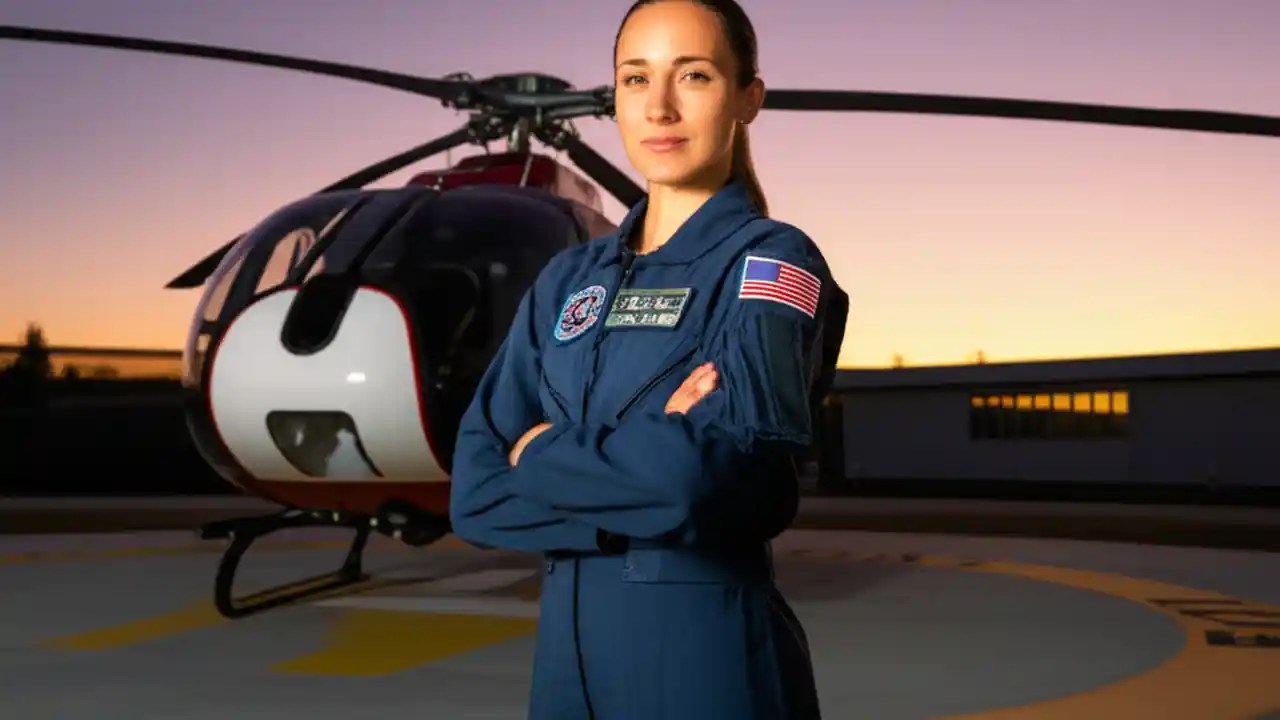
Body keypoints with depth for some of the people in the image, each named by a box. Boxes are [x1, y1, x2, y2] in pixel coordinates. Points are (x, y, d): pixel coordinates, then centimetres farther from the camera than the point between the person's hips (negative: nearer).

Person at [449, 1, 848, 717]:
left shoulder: (774, 262, -8)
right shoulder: (568, 279, 8)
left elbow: (711, 467, -26)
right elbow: (476, 493, 0)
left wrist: (541, 456, -9)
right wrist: (641, 492, -16)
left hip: (710, 651, -5)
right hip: (568, 642, 5)